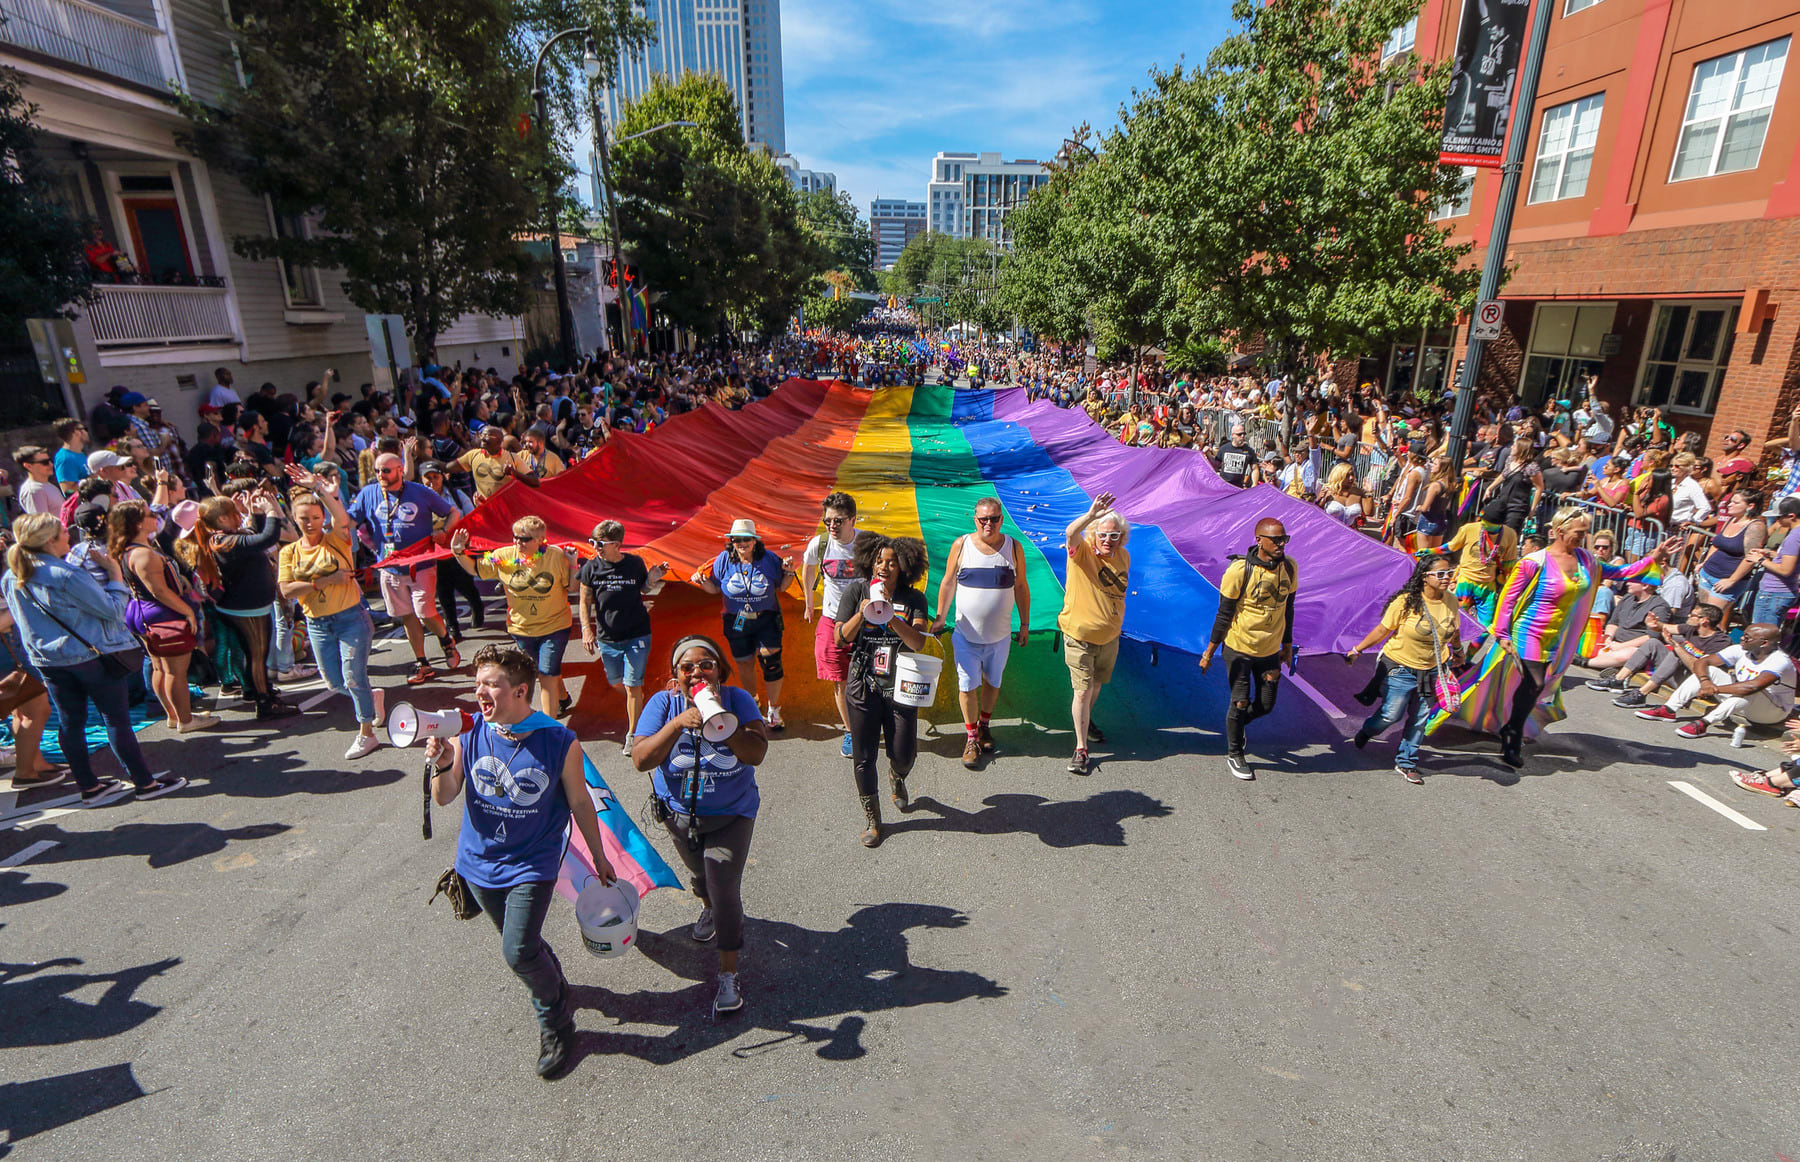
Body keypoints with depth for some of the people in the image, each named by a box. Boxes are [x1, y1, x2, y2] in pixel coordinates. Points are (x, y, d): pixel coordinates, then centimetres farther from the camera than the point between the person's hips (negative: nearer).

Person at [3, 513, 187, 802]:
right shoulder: (67, 576, -22)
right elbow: (113, 610, -17)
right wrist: (115, 574, -9)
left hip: (48, 661, 7)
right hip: (92, 656, -7)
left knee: (70, 723, 13)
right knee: (117, 720, 1)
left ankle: (89, 787, 22)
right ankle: (145, 783, 8)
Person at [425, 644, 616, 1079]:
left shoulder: (560, 743, -20)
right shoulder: (470, 735, -12)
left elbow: (580, 804, -7)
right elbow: (444, 798, -4)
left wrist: (600, 859, 2)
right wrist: (442, 764, -26)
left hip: (532, 865, -4)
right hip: (480, 863, 4)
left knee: (518, 951, -13)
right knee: (519, 941, 20)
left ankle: (555, 1022, 15)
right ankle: (553, 983, 51)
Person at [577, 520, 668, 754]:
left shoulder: (635, 563, -6)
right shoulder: (591, 567, -5)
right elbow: (585, 601, 3)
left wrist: (652, 580, -11)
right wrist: (586, 629, -6)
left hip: (637, 635, -2)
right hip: (607, 638, 2)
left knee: (633, 685, -3)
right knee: (616, 682, 15)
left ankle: (632, 734, 10)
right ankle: (637, 704, 46)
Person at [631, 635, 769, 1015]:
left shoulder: (737, 699, -18)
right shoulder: (663, 704, -15)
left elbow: (756, 754, -26)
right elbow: (640, 760, -23)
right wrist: (677, 724, -35)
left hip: (731, 815, -3)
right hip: (680, 813, 3)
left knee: (725, 891, -6)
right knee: (699, 875, 27)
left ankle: (728, 974, 13)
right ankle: (708, 907, 62)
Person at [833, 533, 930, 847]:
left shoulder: (913, 599, -3)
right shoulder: (856, 590, -2)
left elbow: (918, 642, -16)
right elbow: (841, 637, -3)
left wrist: (890, 616, -28)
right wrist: (862, 613, -19)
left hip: (899, 688, 0)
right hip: (863, 688, 0)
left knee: (904, 756, 5)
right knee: (863, 757, 6)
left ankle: (897, 779, 44)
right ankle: (872, 818, 28)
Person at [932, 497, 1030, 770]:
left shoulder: (1013, 547, -2)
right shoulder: (961, 545, -5)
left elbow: (1021, 587, 6)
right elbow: (948, 583, 3)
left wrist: (1025, 624, 8)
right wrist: (940, 619, 3)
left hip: (1000, 635, 1)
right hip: (966, 634, -1)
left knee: (992, 682, 16)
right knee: (967, 686, 0)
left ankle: (984, 725, 39)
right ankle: (971, 737, 16)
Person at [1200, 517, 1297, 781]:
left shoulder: (1289, 567, -5)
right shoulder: (1240, 570, -20)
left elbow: (1287, 609, 9)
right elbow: (1224, 613, -12)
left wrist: (1287, 645, 15)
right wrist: (1210, 651, -10)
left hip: (1270, 650, 5)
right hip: (1239, 648, -5)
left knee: (1266, 704, 11)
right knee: (1241, 702, 3)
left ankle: (1236, 723, 43)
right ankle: (1234, 754, 25)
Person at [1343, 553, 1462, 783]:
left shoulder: (1450, 602, -3)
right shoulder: (1406, 601, -18)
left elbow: (1454, 631, 17)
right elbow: (1382, 630, -11)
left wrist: (1458, 653, 30)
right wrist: (1357, 650, -9)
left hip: (1431, 670, 5)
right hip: (1401, 668, -4)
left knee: (1419, 719, 9)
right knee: (1392, 714, 0)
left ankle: (1406, 763, 25)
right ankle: (1366, 732, 33)